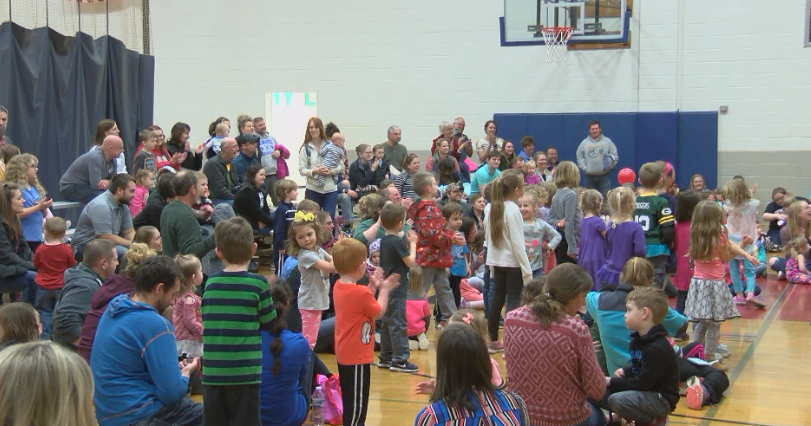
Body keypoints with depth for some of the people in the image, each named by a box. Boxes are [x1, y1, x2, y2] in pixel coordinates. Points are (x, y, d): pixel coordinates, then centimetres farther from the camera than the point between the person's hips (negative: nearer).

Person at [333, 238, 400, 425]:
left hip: (344, 353, 9)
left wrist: (372, 286, 9)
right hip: (357, 356, -9)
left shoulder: (339, 286, 2)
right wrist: (384, 289, -2)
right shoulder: (361, 292, -25)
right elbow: (379, 312, -12)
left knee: (350, 397, 21)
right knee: (357, 400, 1)